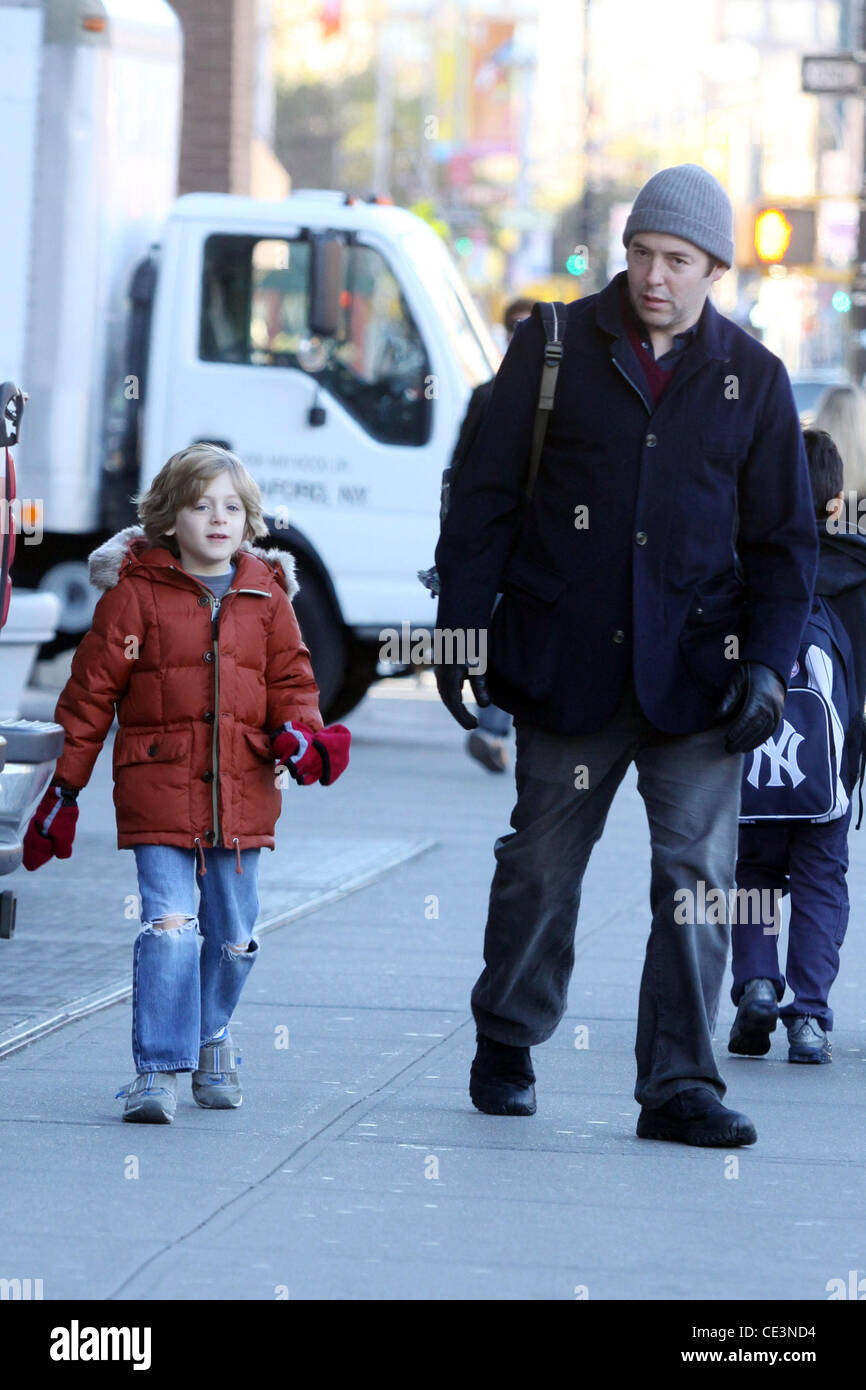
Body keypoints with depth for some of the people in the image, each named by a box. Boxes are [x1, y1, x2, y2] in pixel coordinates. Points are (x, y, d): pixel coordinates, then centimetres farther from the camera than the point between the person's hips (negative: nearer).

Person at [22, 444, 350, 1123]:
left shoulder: (266, 596, 7)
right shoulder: (135, 592, -1)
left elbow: (290, 679, 14)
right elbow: (92, 690, 3)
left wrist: (299, 731, -9)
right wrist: (65, 785, 4)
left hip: (242, 791, 3)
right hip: (158, 788, -3)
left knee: (234, 934, 11)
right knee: (169, 925, -14)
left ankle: (212, 1036, 36)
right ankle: (159, 1068, -10)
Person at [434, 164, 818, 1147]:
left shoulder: (752, 380, 6)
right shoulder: (557, 346, 2)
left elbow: (782, 541, 8)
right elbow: (486, 494, 4)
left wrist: (767, 663, -3)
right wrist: (461, 626, -2)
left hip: (693, 675, 0)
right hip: (567, 663, 0)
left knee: (697, 876, -7)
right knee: (539, 866, 9)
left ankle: (680, 1086, -2)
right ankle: (506, 1044, 29)